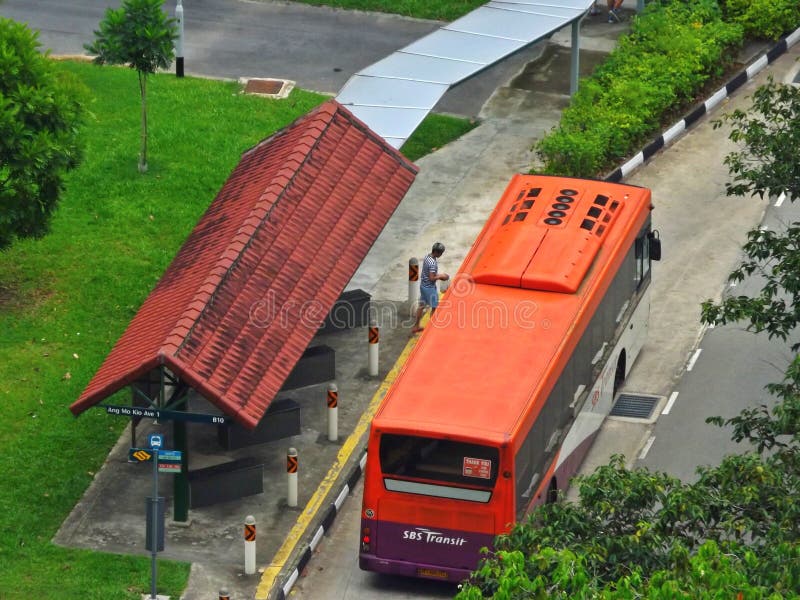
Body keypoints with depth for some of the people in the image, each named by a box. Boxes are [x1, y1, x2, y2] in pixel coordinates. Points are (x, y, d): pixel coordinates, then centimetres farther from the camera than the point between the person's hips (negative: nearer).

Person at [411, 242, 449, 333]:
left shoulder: (426, 257, 0)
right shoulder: (433, 263, -28)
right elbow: (432, 278, -27)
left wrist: (437, 274, 9)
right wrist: (440, 276, -12)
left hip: (423, 285, 9)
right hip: (430, 287, -9)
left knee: (422, 305, 20)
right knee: (434, 308, 6)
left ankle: (416, 326, 29)